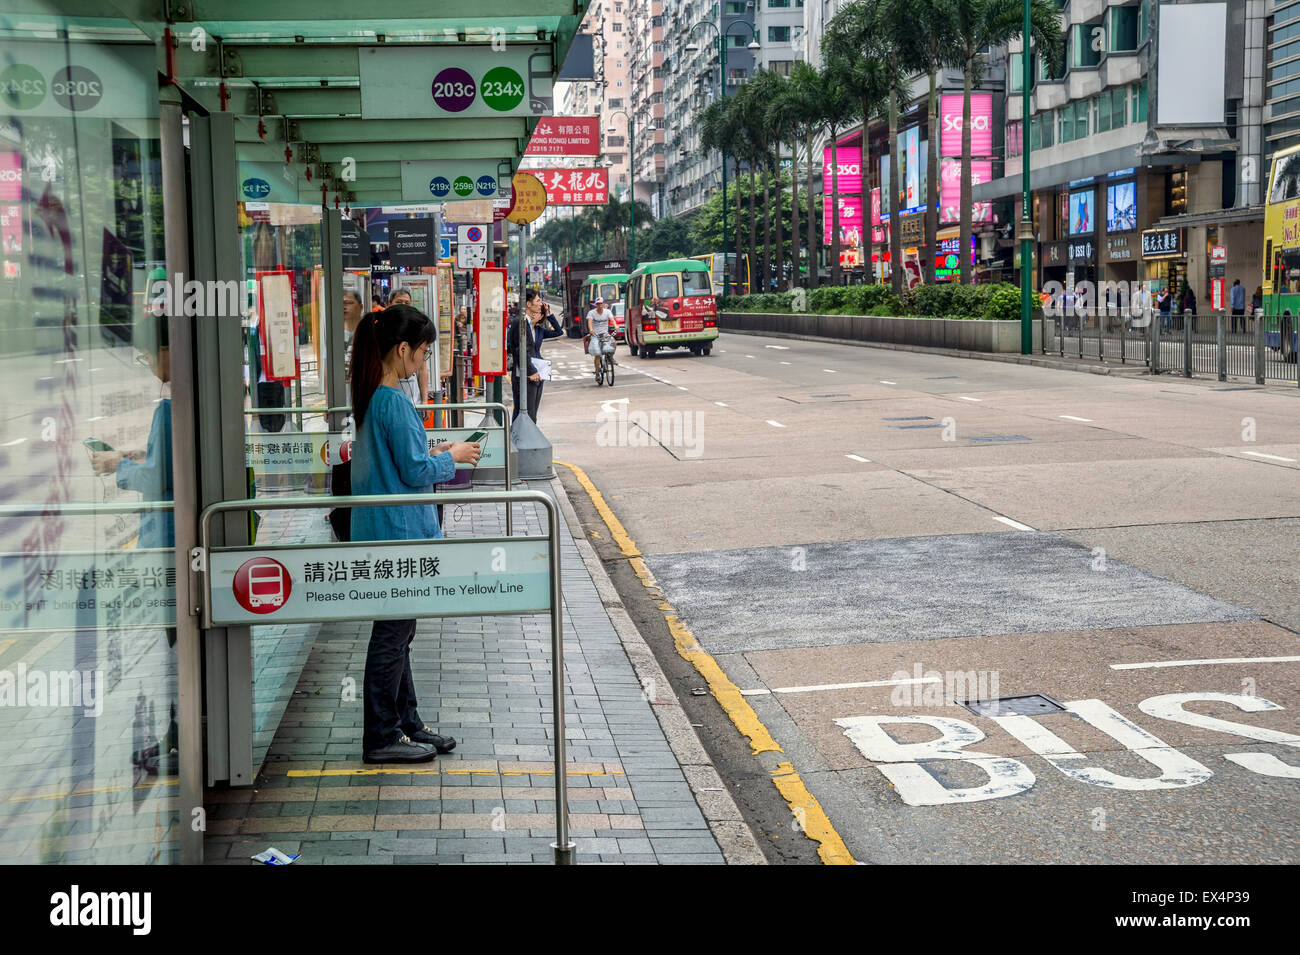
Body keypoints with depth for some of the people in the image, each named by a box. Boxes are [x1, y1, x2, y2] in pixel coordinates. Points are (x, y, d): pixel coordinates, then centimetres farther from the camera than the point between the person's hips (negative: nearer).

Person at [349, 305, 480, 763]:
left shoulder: (370, 397, 9)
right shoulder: (394, 402, -20)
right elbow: (416, 471, -19)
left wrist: (435, 453, 13)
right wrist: (452, 457, -3)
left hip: (380, 532, 10)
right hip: (400, 535, -10)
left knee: (398, 632, 17)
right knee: (392, 634, -1)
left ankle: (407, 724, 28)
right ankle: (382, 738, 8)